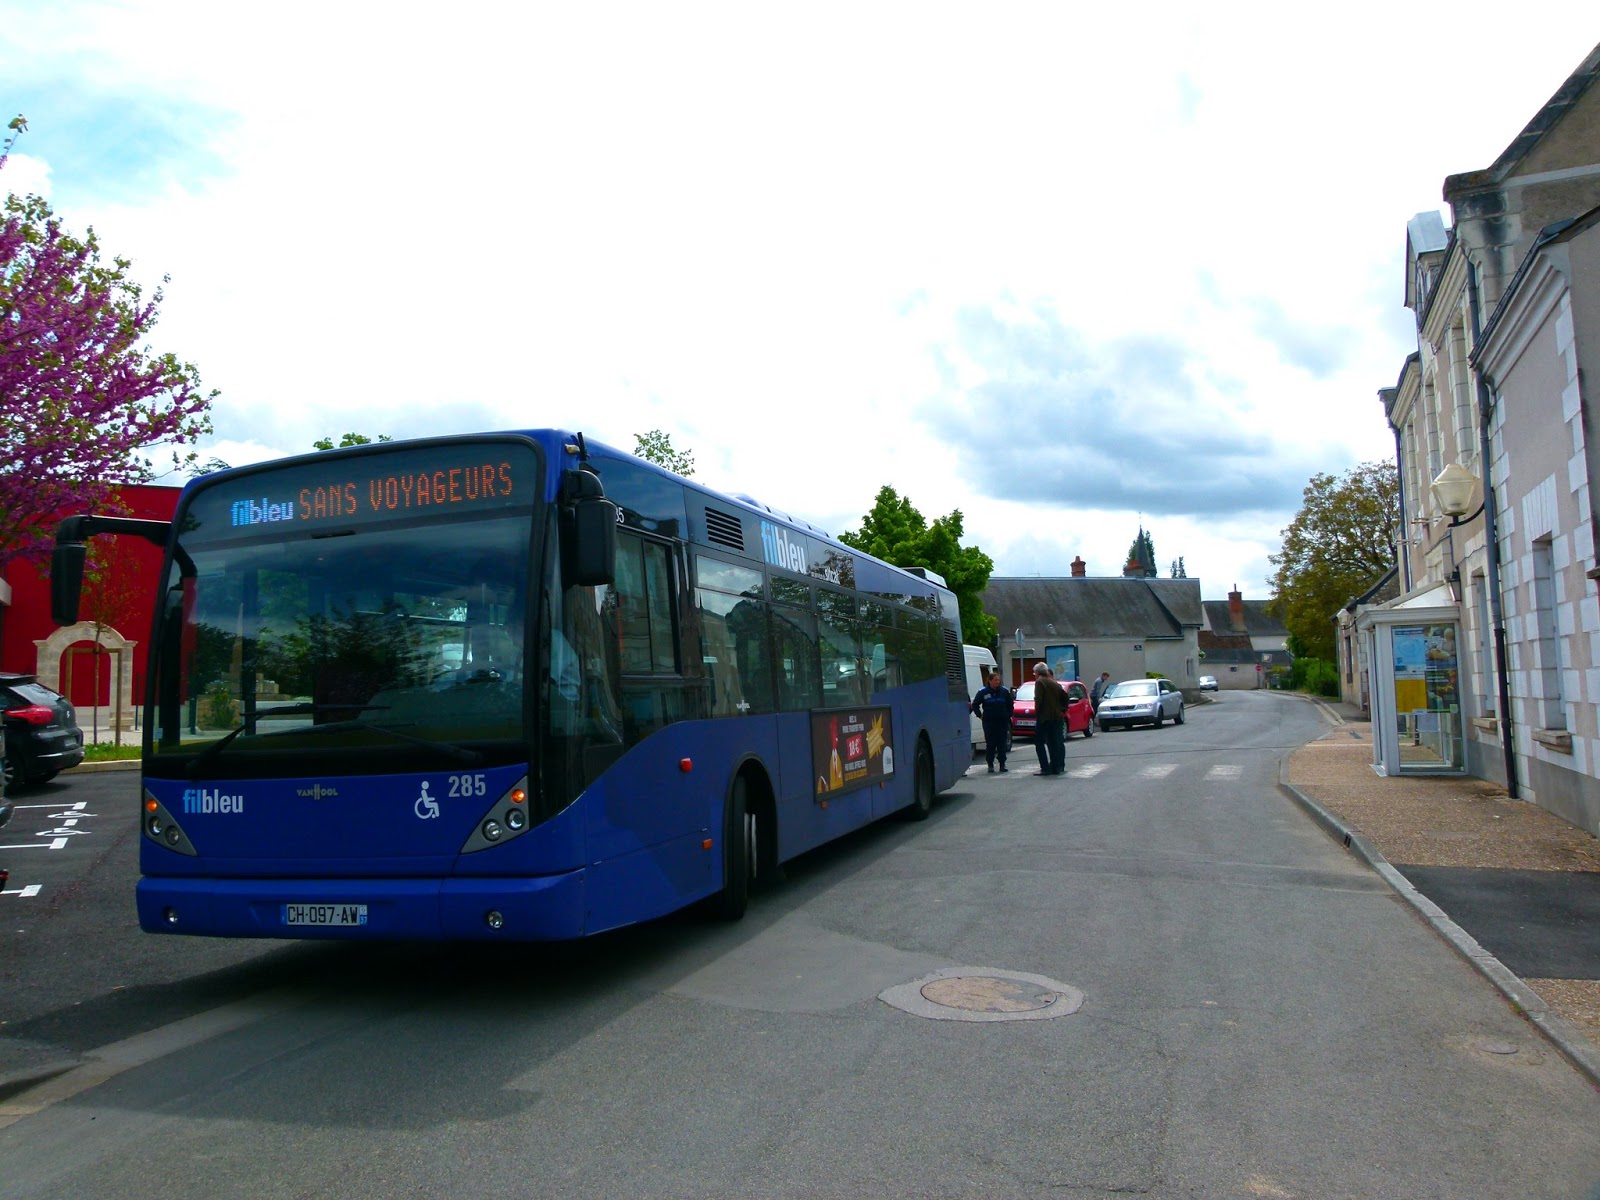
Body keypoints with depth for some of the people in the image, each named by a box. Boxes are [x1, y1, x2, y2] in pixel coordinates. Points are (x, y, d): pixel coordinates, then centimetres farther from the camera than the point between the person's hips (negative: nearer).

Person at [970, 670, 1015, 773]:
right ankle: (990, 765, 7)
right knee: (990, 744, 0)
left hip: (1003, 721, 2)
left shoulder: (1004, 691, 3)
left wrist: (1009, 715, 7)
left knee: (1002, 743, 4)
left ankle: (1002, 764, 11)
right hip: (988, 722, -2)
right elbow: (975, 705, 5)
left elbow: (1010, 704, 14)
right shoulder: (983, 692, -3)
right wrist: (980, 715, 1)